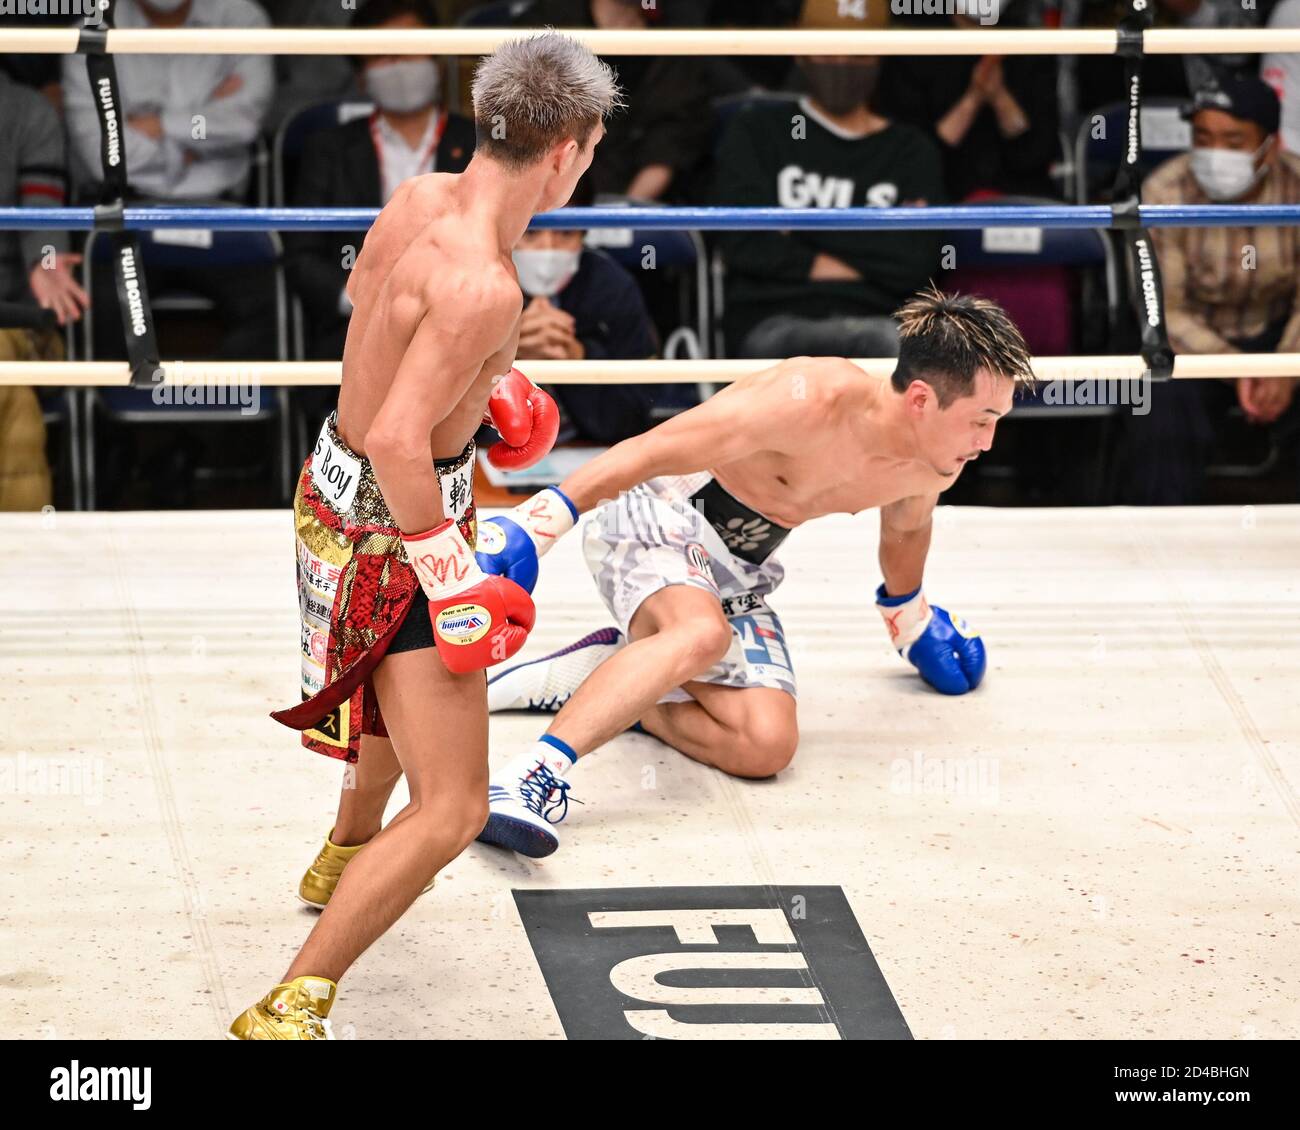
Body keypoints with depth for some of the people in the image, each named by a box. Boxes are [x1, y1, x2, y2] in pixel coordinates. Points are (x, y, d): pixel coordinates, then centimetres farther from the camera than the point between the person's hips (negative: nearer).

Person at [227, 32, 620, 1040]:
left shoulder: (419, 198, -4)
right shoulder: (482, 284, -31)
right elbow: (397, 442, -34)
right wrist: (455, 580, -25)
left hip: (340, 486, 10)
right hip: (390, 537, -10)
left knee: (413, 688, 38)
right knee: (453, 810, -9)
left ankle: (347, 856, 64)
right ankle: (290, 1012, -9)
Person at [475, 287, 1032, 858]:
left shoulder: (935, 465, -6)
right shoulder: (811, 401, -29)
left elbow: (905, 529, 21)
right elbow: (645, 453, -25)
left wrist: (910, 618, 38)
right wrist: (530, 525, -28)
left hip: (740, 571, 7)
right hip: (657, 519, -7)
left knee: (767, 745, -17)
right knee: (703, 633, -41)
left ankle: (606, 677, -5)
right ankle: (534, 774, -52)